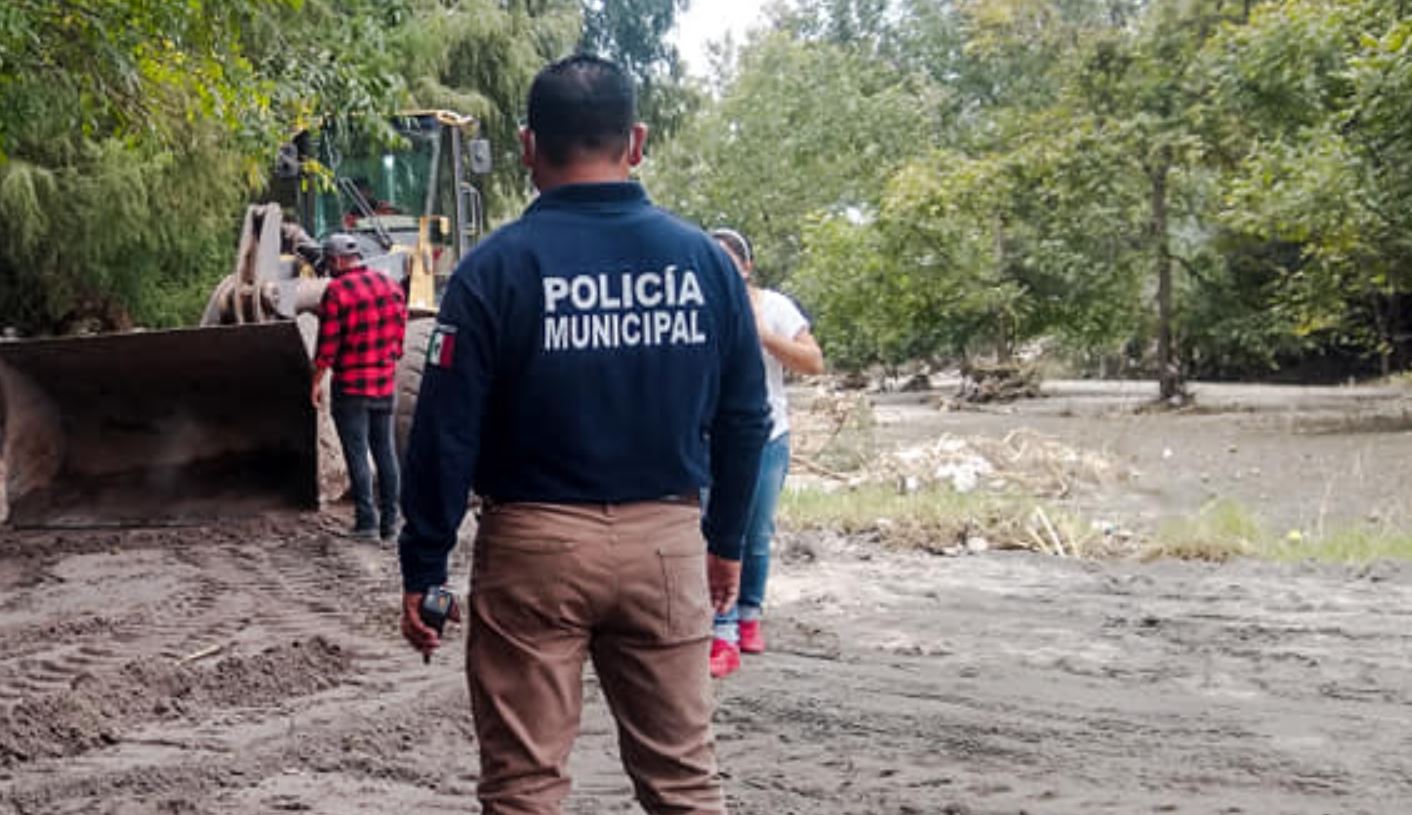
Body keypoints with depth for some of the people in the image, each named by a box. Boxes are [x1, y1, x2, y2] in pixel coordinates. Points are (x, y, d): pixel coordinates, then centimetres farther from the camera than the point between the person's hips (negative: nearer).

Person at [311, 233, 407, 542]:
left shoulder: (336, 291, -14)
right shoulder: (391, 286, 5)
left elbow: (327, 345, -14)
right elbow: (399, 334, 9)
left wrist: (317, 382, -4)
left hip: (351, 388, -6)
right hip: (386, 385, 6)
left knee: (357, 454, 1)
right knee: (385, 452, 11)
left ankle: (366, 522, 1)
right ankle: (390, 523, 14)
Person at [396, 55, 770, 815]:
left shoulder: (497, 266, -9)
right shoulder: (705, 258, 1)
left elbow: (446, 434, -9)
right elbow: (745, 419, 6)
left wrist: (422, 569, -1)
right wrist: (727, 540, 17)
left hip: (536, 542, -3)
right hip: (668, 540, 3)